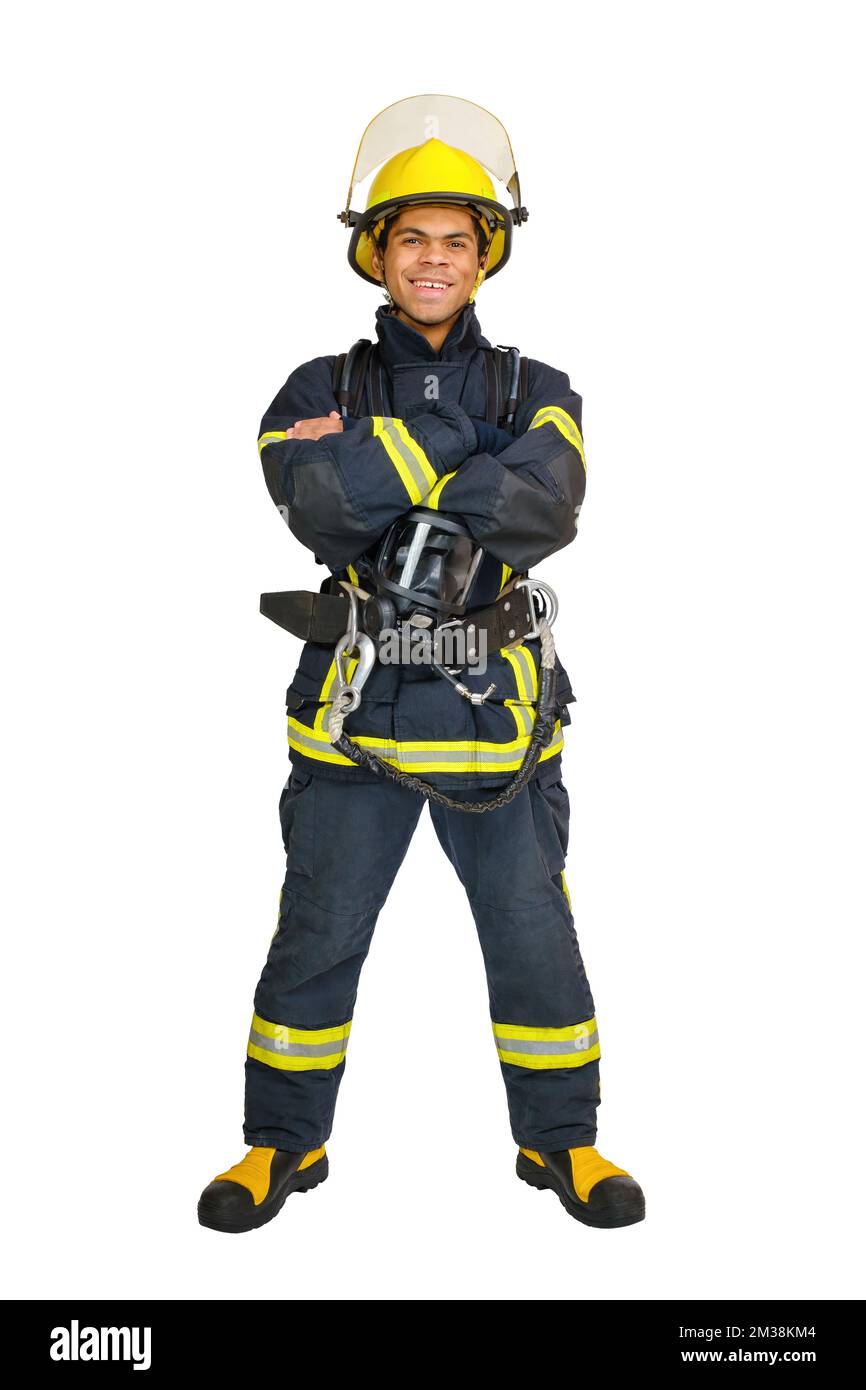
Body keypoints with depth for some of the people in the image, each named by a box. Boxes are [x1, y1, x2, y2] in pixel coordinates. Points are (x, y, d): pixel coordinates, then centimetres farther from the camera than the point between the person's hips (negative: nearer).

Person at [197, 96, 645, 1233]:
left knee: (534, 937, 10)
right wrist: (459, 447, -17)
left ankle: (560, 1138, 29)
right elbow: (321, 506, -17)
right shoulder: (321, 391, 4)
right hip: (356, 710, 0)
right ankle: (283, 1142, 27)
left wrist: (382, 461, -16)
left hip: (496, 710, 1)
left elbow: (548, 506, -16)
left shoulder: (536, 393, 6)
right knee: (316, 936, 9)